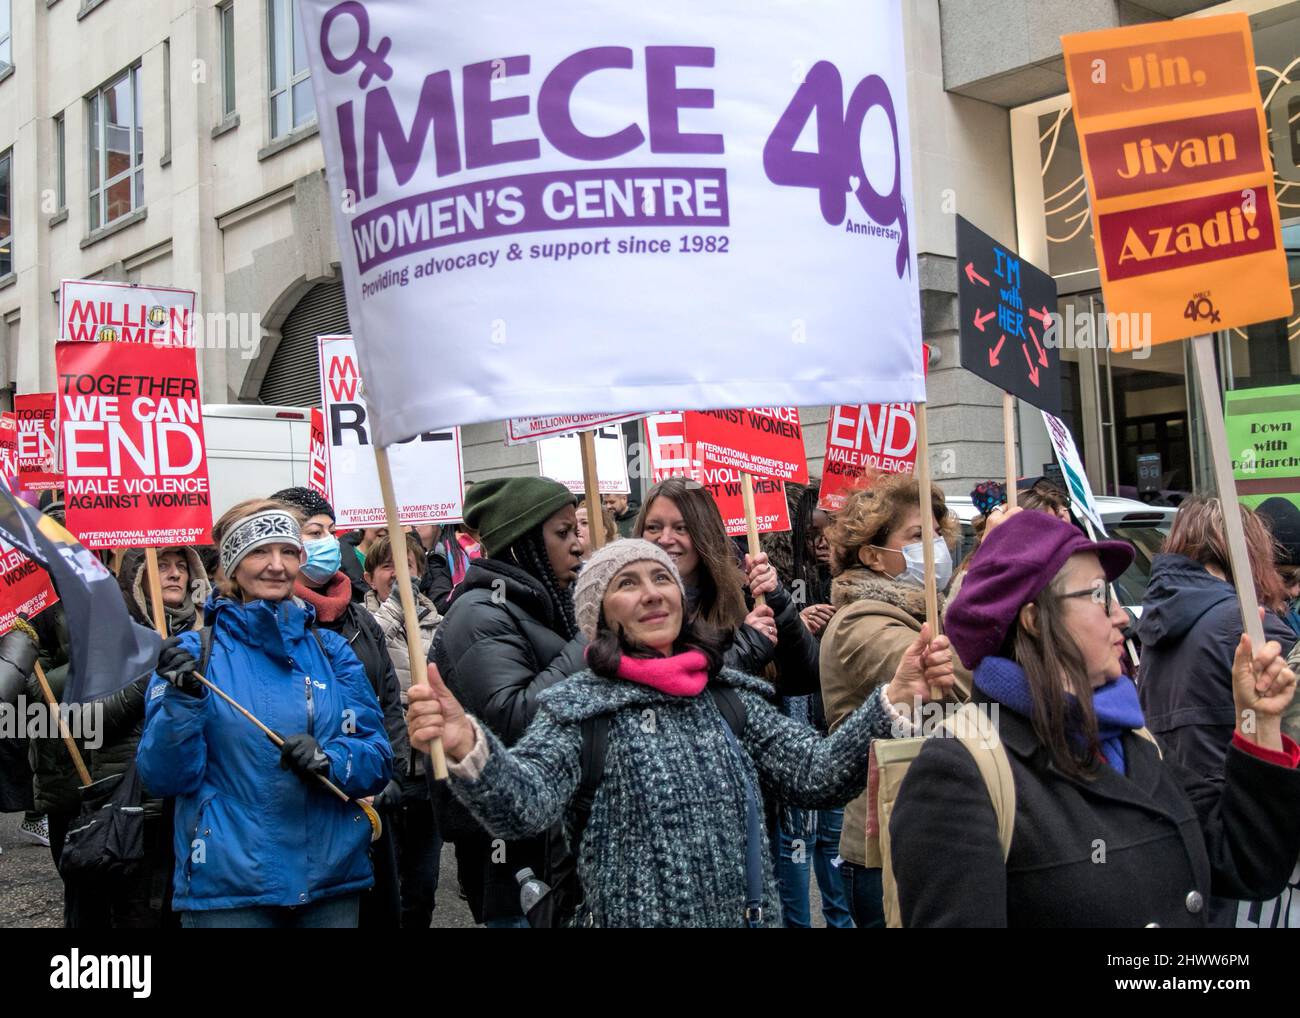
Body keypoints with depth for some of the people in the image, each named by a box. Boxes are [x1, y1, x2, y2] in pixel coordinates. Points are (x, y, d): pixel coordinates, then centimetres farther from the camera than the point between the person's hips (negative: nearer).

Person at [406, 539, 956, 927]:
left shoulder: (732, 695, 5)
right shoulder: (576, 707, -7)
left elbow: (817, 775, -2)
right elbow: (524, 803, -24)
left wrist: (894, 697, -16)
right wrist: (465, 744, -45)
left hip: (749, 912, 4)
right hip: (631, 913, -4)